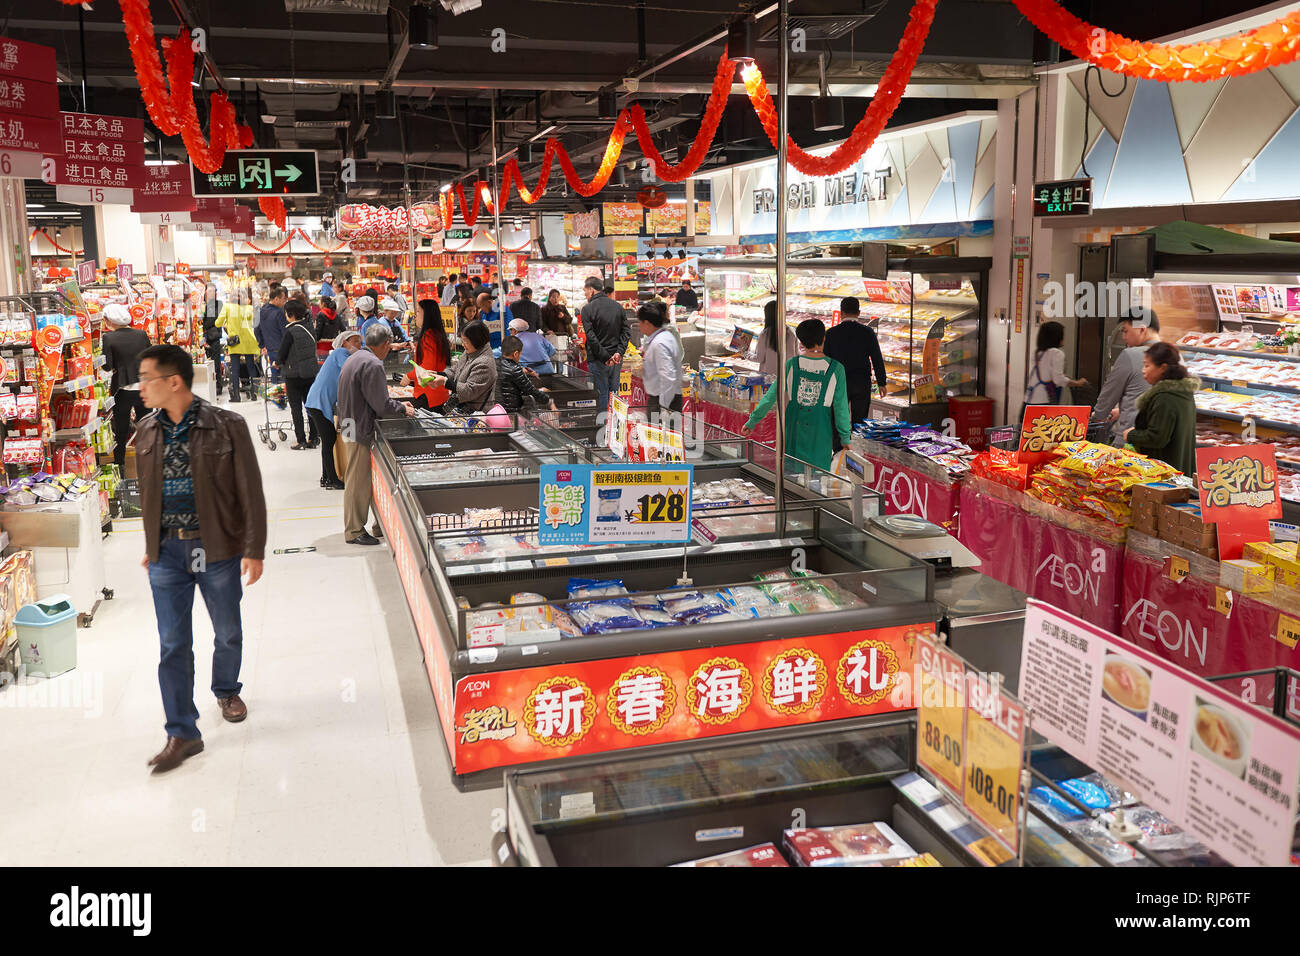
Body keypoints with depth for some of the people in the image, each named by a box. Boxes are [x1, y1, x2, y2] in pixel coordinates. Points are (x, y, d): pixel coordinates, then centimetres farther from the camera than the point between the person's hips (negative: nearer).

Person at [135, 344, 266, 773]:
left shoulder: (227, 426, -11)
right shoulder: (146, 431, 3)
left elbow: (250, 491, -9)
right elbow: (146, 492, 15)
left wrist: (254, 550, -11)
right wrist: (150, 545, 18)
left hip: (217, 548, -3)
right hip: (167, 551, 3)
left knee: (228, 633, 15)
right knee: (172, 644, 2)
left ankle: (227, 690, 43)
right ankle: (182, 733, 10)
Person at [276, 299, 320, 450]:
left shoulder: (291, 331, -15)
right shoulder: (310, 329, 4)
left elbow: (282, 354, -11)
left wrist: (277, 362, 12)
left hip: (294, 375, -6)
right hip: (312, 372, 6)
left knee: (296, 407, 2)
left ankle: (300, 441, 2)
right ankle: (312, 439, 15)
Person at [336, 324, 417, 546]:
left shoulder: (356, 358, 13)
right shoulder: (373, 365, -20)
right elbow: (381, 405, -20)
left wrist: (398, 404, 17)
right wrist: (403, 408, -2)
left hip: (353, 426, 11)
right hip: (361, 431, -11)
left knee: (372, 478, 15)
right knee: (358, 481, -1)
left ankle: (382, 525, 22)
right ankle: (354, 531, 7)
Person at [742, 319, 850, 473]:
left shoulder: (791, 365, -7)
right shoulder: (836, 369, -11)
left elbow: (770, 396, -3)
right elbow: (840, 407, -7)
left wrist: (752, 421, 6)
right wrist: (845, 437, 4)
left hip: (792, 431, 2)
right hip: (820, 435, -2)